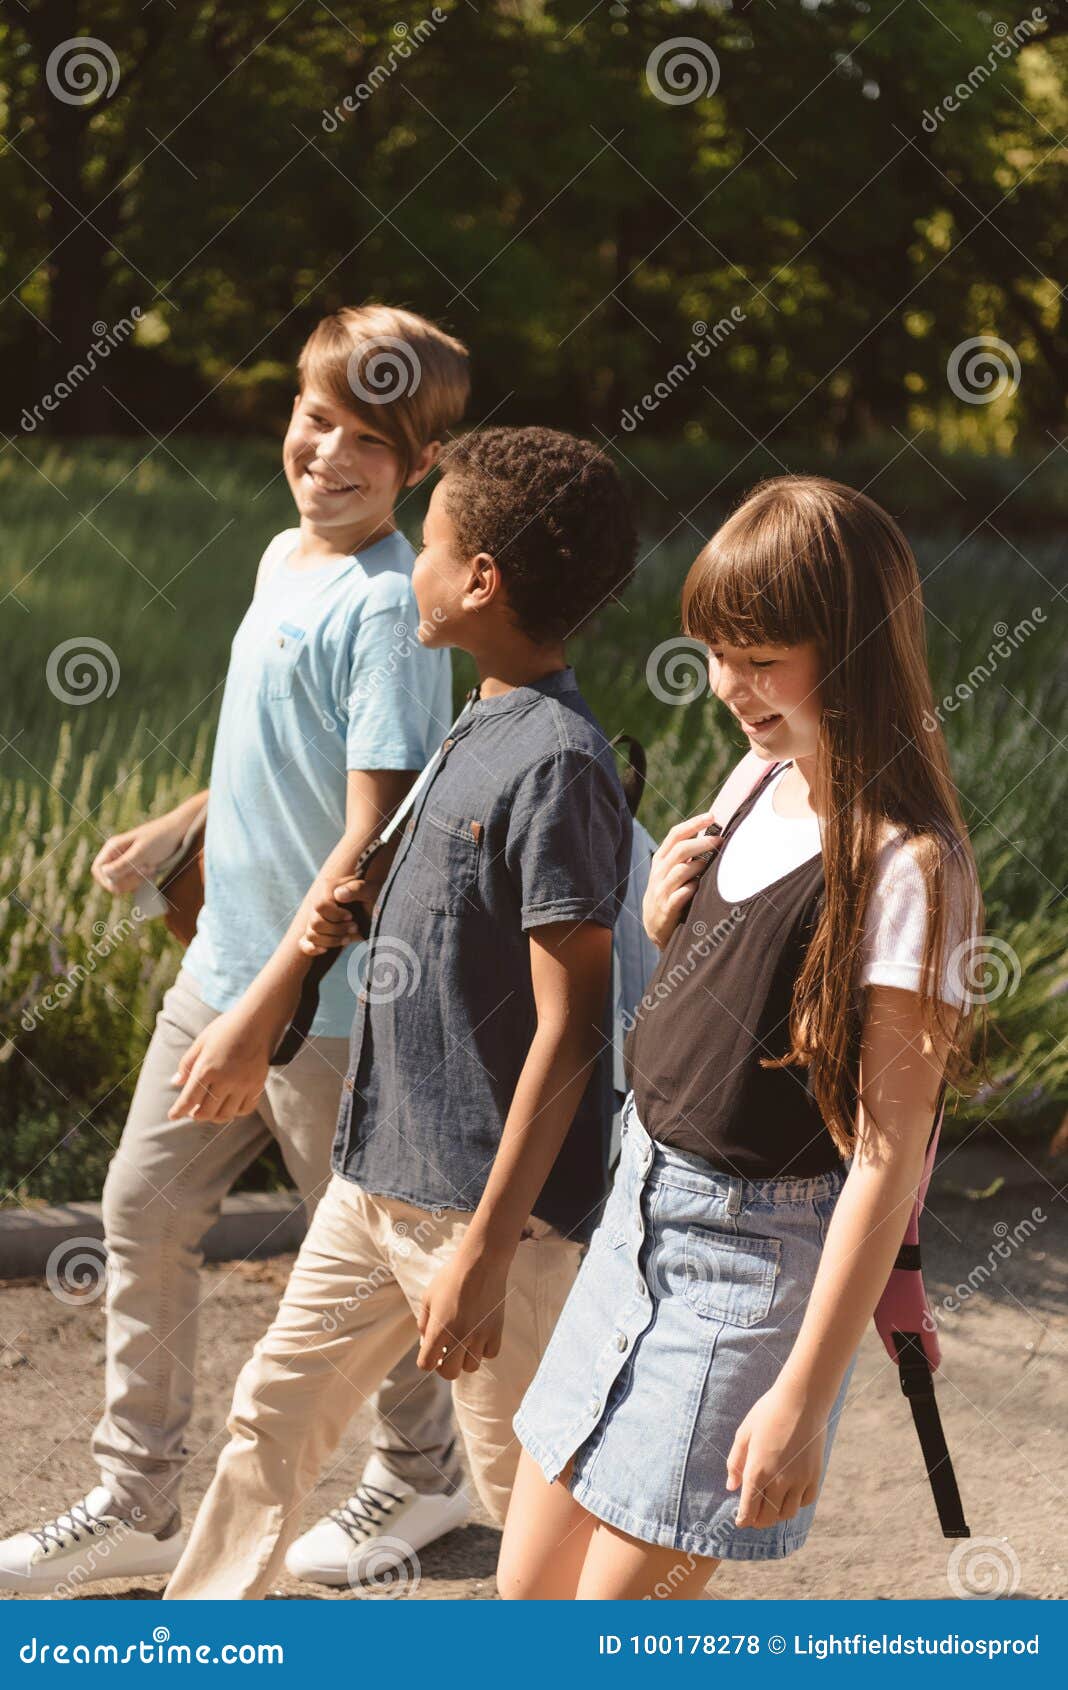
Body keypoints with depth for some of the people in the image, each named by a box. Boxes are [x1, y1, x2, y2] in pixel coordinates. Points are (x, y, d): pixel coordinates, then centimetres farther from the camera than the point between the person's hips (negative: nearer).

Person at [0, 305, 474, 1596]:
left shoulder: (386, 607, -20)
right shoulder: (283, 559, 6)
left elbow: (372, 837, -24)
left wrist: (260, 1015, -26)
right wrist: (177, 828, 27)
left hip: (329, 1000, -8)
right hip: (221, 960, 8)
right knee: (143, 1213, 11)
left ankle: (419, 1477, 32)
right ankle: (136, 1502, 23)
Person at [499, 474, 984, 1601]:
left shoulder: (905, 865, -20)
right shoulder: (763, 786, 5)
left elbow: (889, 1155, -20)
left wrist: (805, 1393, -22)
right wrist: (663, 925, -3)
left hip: (756, 1255, -8)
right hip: (643, 1212, 8)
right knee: (527, 1593, 13)